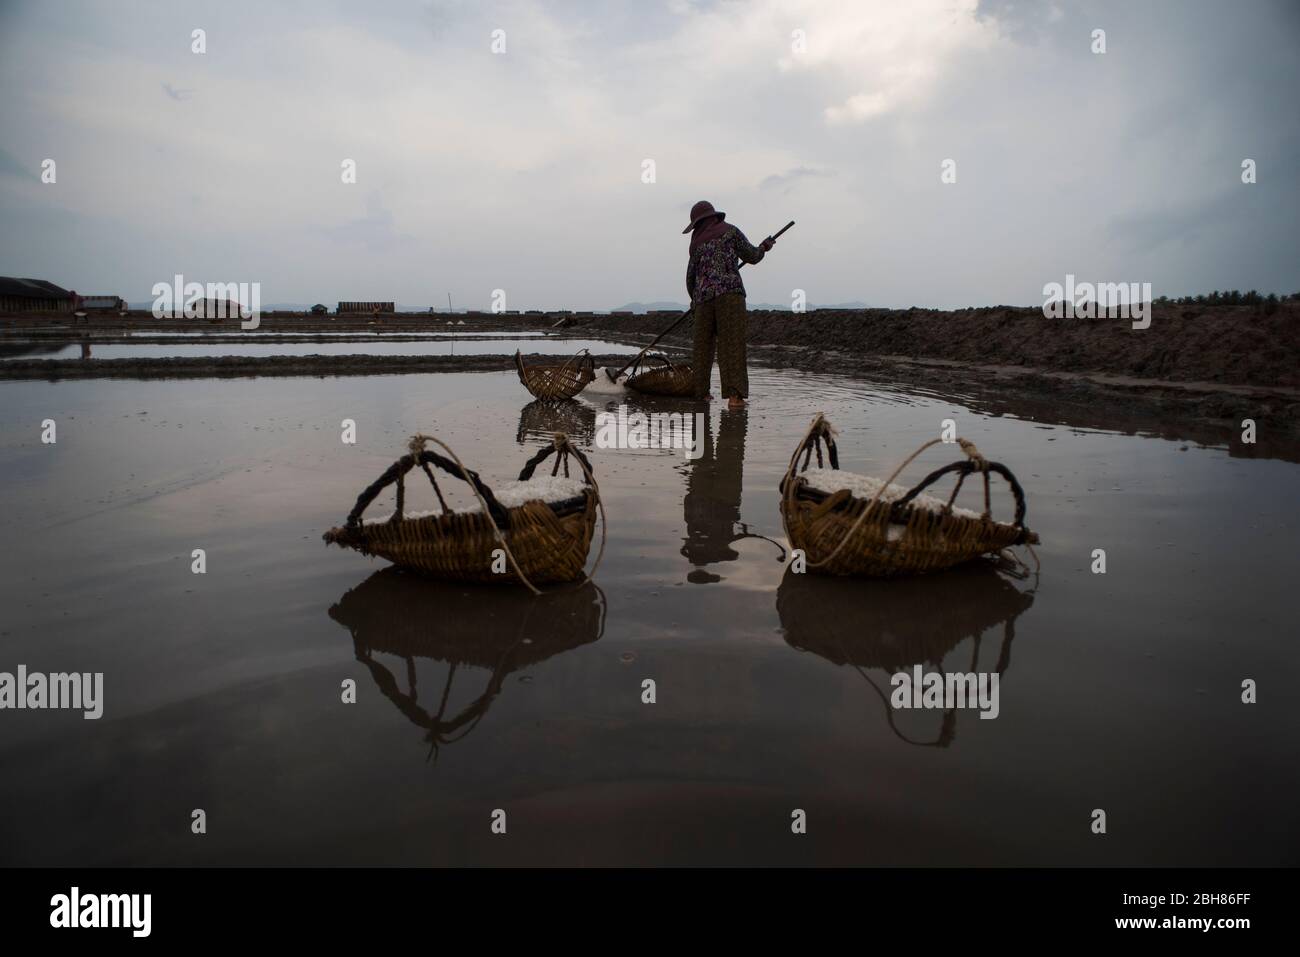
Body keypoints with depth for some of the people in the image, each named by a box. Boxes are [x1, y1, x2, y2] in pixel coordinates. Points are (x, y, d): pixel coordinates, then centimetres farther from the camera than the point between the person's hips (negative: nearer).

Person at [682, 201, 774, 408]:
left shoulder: (696, 242, 19)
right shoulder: (730, 231, 9)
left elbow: (690, 276, 23)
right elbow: (751, 256, 11)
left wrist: (694, 299, 39)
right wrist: (764, 246, 32)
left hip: (703, 297, 4)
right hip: (729, 292, -4)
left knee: (703, 345, 12)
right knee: (732, 343, -10)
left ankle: (700, 392, 13)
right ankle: (734, 395, -19)